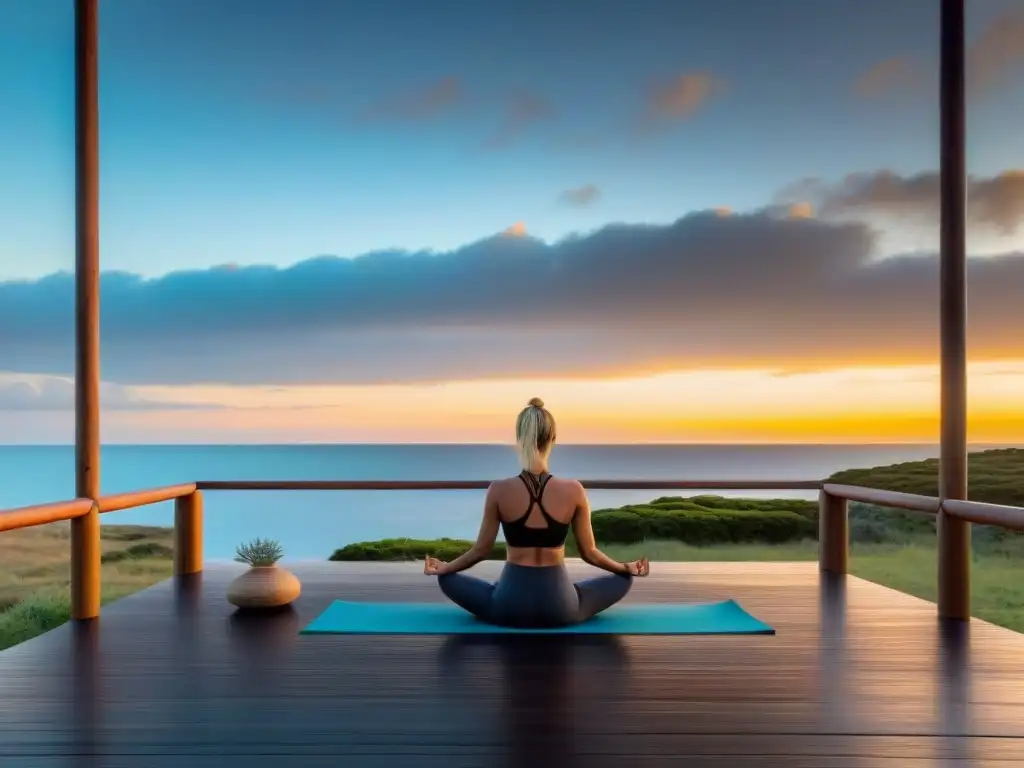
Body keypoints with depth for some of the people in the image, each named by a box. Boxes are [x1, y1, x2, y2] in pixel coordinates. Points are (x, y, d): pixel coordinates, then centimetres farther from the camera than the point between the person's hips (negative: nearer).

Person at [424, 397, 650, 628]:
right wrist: (626, 568, 19)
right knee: (623, 579, 24)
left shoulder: (499, 490, -12)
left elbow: (481, 550, -1)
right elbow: (589, 553, 0)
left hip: (511, 604, 0)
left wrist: (443, 568, 18)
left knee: (446, 578, 23)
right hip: (559, 606, 1)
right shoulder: (573, 490, -11)